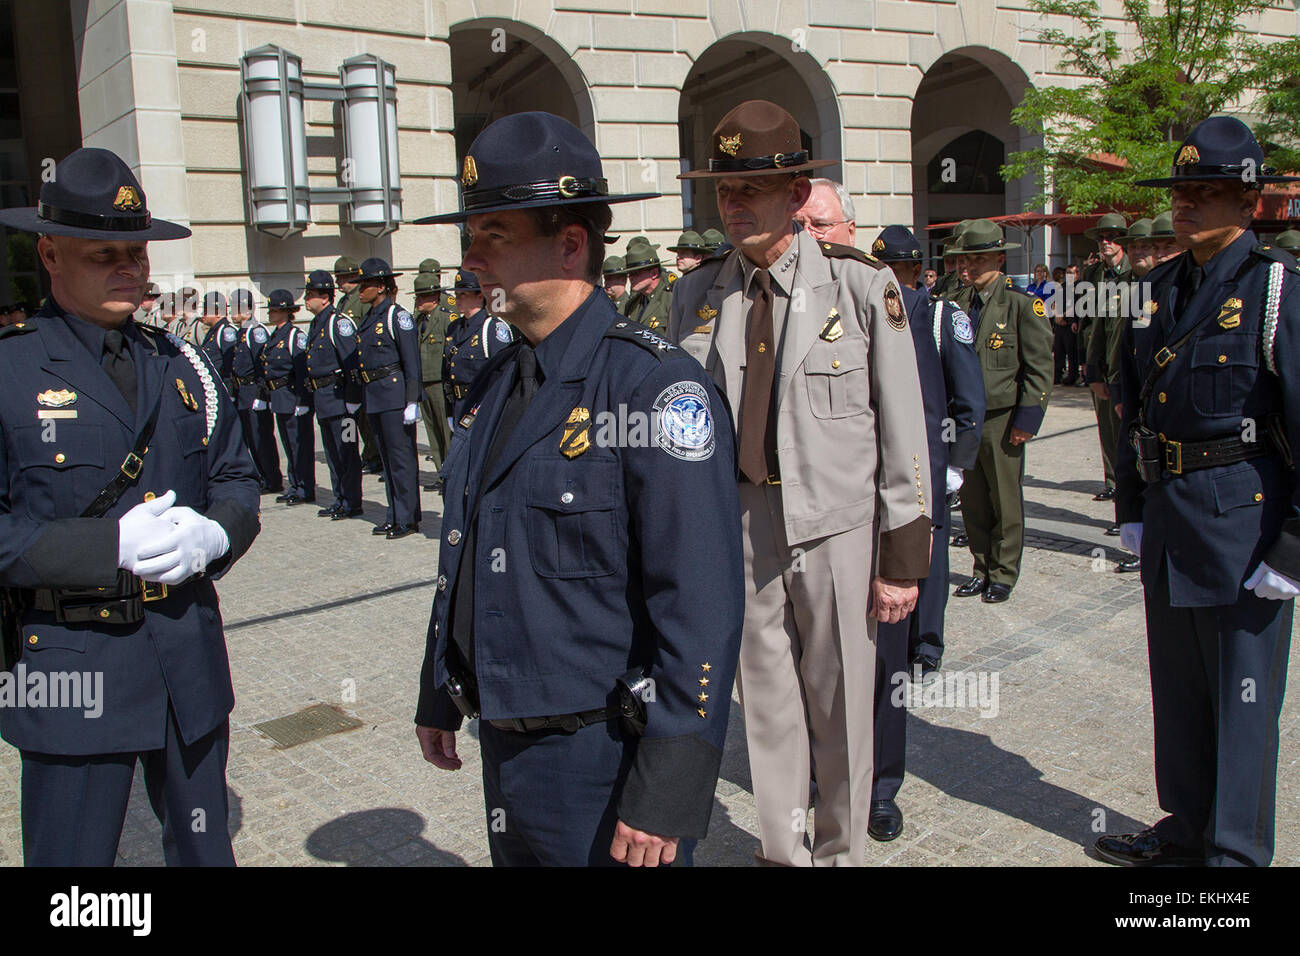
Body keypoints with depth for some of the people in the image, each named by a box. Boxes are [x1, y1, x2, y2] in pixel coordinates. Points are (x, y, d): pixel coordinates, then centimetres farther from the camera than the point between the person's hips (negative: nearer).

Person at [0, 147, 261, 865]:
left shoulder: (182, 367, 11)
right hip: (69, 673, -4)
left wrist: (214, 535, -10)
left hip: (192, 663, 5)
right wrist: (108, 547, -23)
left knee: (205, 851, 20)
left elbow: (236, 482, 11)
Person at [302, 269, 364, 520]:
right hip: (321, 398, 10)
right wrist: (311, 396, 20)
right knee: (332, 452, 15)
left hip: (339, 396, -10)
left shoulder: (339, 323, -13)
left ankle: (353, 503, 3)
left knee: (346, 451, -3)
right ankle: (340, 500, 23)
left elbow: (353, 361, -18)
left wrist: (353, 398, -21)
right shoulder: (315, 324, 16)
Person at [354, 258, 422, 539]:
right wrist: (365, 395, 18)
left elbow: (412, 362, -13)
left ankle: (408, 518, 5)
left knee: (402, 457, -3)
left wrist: (412, 402, -17)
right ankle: (394, 516, 21)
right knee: (387, 457, 13)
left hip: (394, 393, -9)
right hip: (374, 396, 9)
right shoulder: (368, 319, 15)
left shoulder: (397, 316, -9)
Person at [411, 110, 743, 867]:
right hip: (505, 748, 8)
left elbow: (702, 608, -22)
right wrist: (440, 698, 19)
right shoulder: (498, 383, 6)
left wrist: (667, 796, -21)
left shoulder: (653, 384, -19)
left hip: (604, 767, -7)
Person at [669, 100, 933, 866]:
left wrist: (904, 558, -6)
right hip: (738, 530, 3)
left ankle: (844, 852, 33)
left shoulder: (863, 284, -6)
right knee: (767, 707, 13)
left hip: (836, 529, -2)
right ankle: (784, 852, 33)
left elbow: (904, 429, -5)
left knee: (842, 708, 10)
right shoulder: (698, 295, 4)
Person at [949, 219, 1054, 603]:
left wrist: (1027, 418, -13)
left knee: (1005, 502, 5)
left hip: (1002, 420, -5)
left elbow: (1039, 367, -7)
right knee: (972, 501, 10)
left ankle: (1003, 575, 19)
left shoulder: (1022, 304, -5)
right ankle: (982, 569, 24)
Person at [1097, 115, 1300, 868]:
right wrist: (1133, 506, 14)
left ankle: (1235, 850, 22)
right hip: (1170, 516, 7)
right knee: (1177, 688, 17)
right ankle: (1187, 828, 35)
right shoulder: (1166, 285, 10)